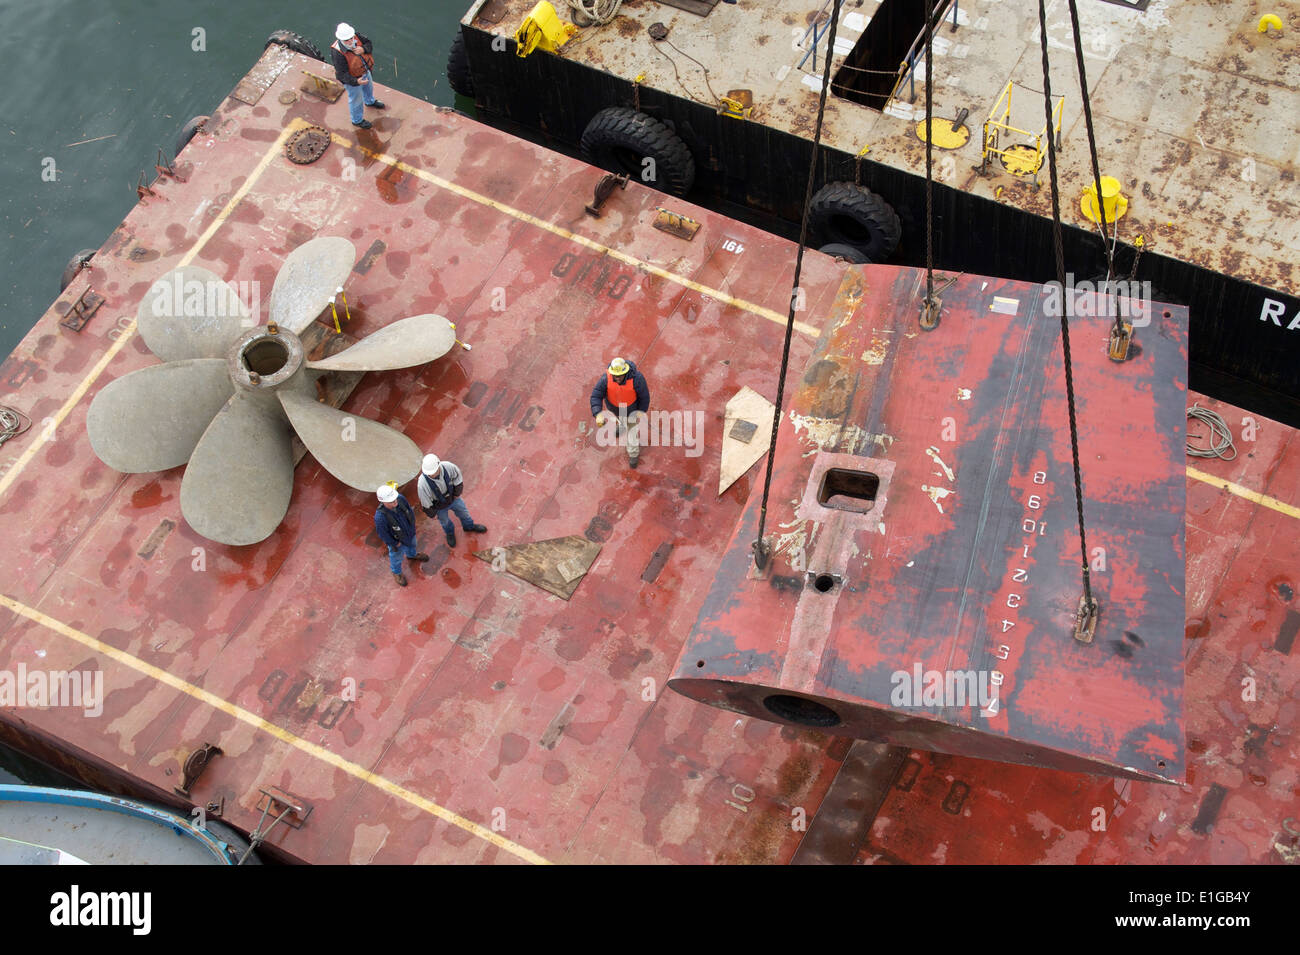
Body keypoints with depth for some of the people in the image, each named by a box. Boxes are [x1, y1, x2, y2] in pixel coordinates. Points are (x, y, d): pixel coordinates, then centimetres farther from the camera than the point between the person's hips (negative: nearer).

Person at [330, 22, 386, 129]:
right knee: (356, 99, 18)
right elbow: (342, 74, -37)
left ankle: (370, 101, 70)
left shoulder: (356, 36, -24)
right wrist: (356, 81, -51)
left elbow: (370, 44, -9)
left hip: (365, 71, 6)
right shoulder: (338, 53, -40)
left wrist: (363, 49, -33)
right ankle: (357, 120, 46)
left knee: (368, 87, 35)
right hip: (352, 78, -6)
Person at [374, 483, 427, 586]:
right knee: (397, 557, 27)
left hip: (410, 533, 4)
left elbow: (410, 511, -9)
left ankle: (411, 555, 73)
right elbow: (382, 534, -26)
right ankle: (397, 572, 60)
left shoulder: (400, 498, -32)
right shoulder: (380, 516, -45)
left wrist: (412, 527, 0)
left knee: (412, 545, 37)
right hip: (397, 539, -4)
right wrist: (395, 544, -13)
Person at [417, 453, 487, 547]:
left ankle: (469, 526, 61)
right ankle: (450, 533, 62)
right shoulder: (423, 483, -42)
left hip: (453, 498, 2)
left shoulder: (448, 467, -36)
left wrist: (457, 493, -3)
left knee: (463, 512, 28)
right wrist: (432, 514, -10)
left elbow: (458, 477, -12)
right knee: (444, 521, 28)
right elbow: (425, 503, -24)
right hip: (439, 506, -2)